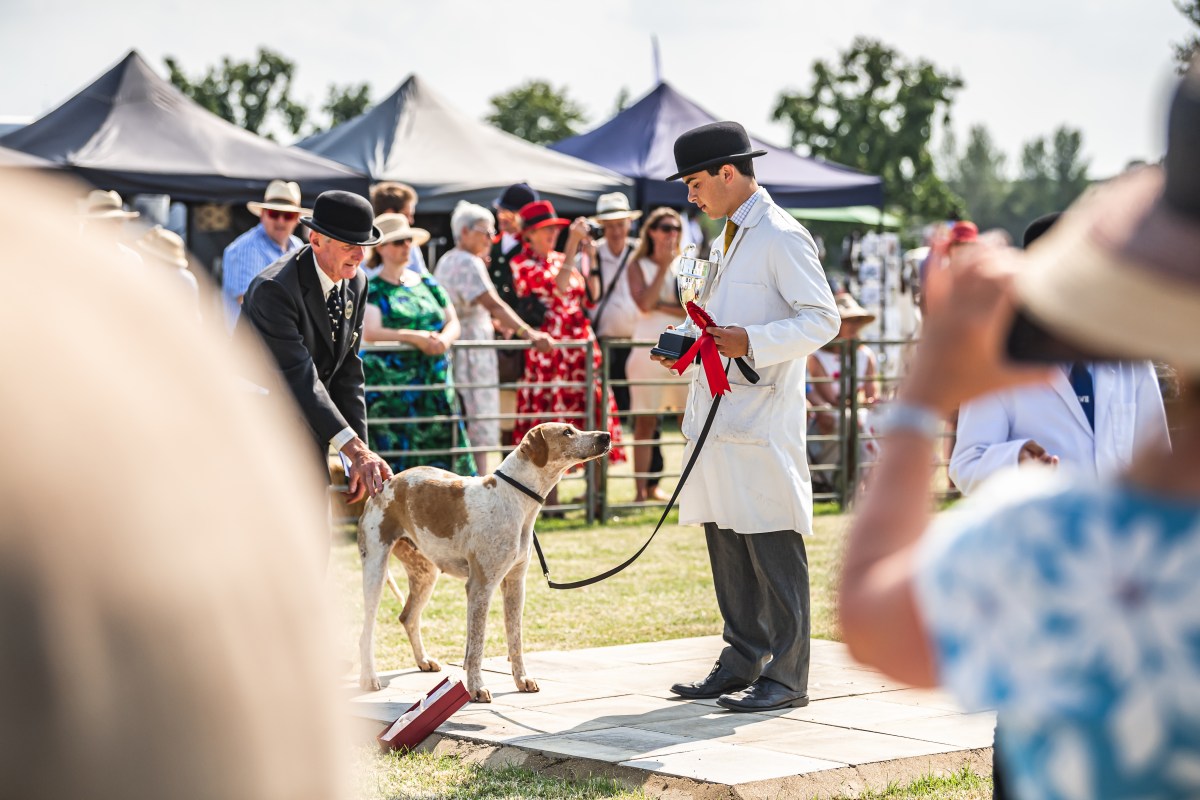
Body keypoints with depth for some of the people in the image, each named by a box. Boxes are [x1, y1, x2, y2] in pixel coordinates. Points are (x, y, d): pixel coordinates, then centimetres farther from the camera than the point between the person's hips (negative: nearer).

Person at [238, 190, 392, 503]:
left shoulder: (356, 284, -1)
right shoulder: (273, 289, -25)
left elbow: (348, 373, 1)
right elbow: (301, 379, -30)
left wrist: (358, 459, -6)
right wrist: (355, 449, -36)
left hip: (304, 426, 8)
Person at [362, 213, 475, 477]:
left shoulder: (427, 283, 16)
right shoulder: (372, 289, 1)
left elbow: (453, 323, 12)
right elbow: (370, 332, -13)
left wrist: (444, 339, -11)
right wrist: (412, 337, -22)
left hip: (435, 385, 5)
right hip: (390, 384, -5)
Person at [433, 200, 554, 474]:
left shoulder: (446, 261, 17)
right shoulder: (469, 263, -13)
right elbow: (492, 304, -28)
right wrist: (528, 333, -38)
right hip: (472, 351, -10)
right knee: (479, 428, -10)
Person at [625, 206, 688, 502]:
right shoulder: (639, 265, 7)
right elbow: (644, 302, -10)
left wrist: (661, 306, -8)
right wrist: (664, 267, -7)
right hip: (648, 351, -2)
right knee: (645, 422, -2)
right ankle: (643, 489, 0)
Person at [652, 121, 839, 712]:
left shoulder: (782, 237, -9)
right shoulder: (725, 240, 20)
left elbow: (822, 319, -15)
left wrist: (750, 342, -23)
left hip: (763, 417, -9)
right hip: (717, 415, 9)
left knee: (773, 549, -6)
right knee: (727, 547, 12)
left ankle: (786, 678, -1)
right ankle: (742, 664, 21)